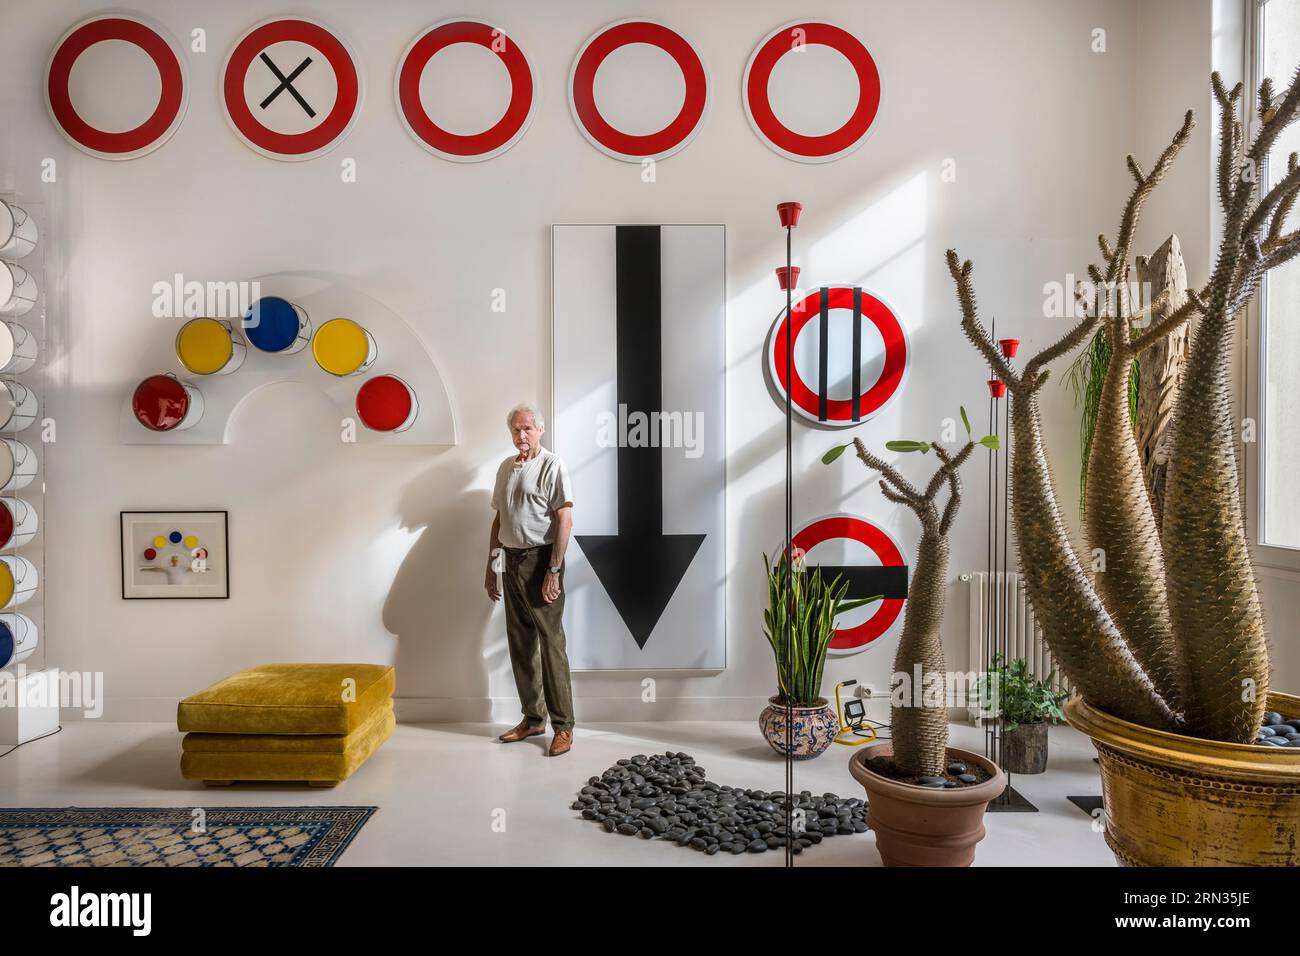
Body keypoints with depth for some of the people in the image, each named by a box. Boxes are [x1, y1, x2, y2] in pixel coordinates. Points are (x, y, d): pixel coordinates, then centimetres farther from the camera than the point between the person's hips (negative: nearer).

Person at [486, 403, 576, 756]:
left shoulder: (552, 465, -8)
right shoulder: (506, 467, 14)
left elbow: (565, 521, -15)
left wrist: (553, 571, -20)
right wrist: (491, 566, 16)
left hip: (540, 560, -7)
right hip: (512, 561, 7)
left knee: (551, 643, -5)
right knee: (520, 644, 11)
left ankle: (563, 726, 3)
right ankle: (533, 718, 23)